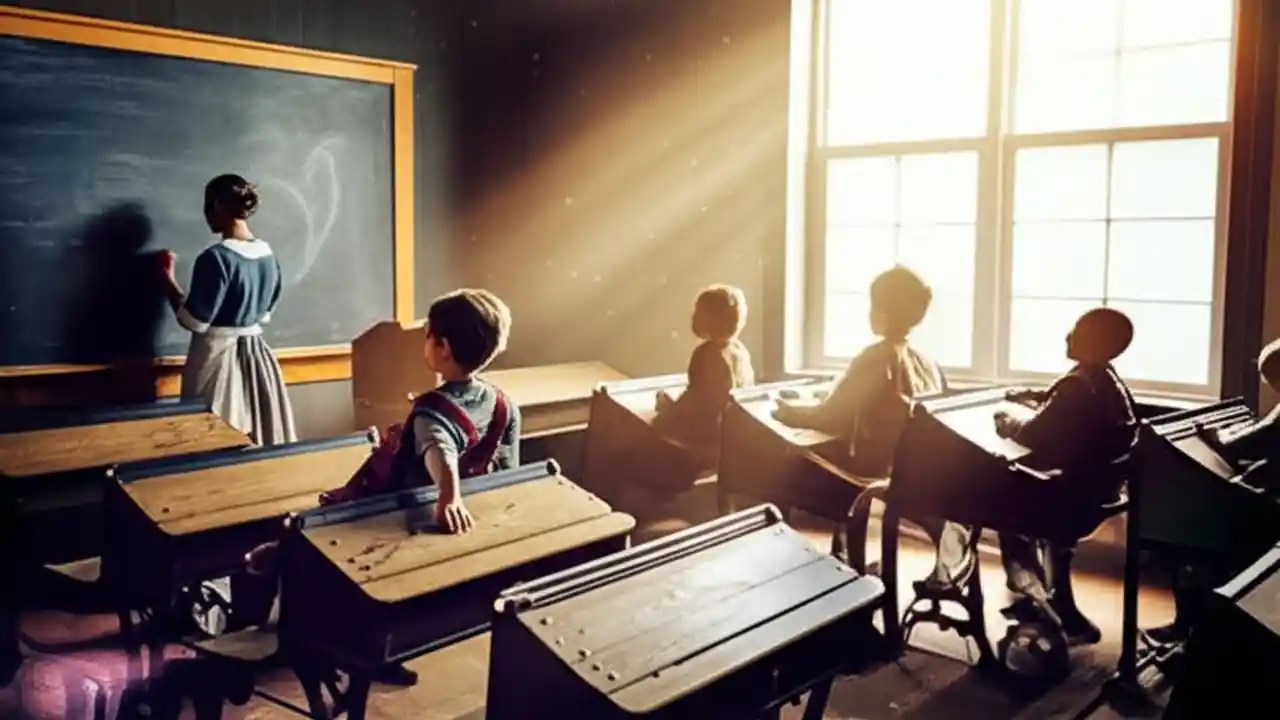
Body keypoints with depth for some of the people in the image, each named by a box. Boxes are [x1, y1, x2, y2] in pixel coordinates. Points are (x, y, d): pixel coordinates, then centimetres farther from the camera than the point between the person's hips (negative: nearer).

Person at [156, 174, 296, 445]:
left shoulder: (216, 257, -18)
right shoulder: (268, 255, 4)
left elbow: (195, 321, -15)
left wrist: (167, 276, -5)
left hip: (217, 357, -7)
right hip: (256, 354, 7)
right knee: (259, 441, 11)